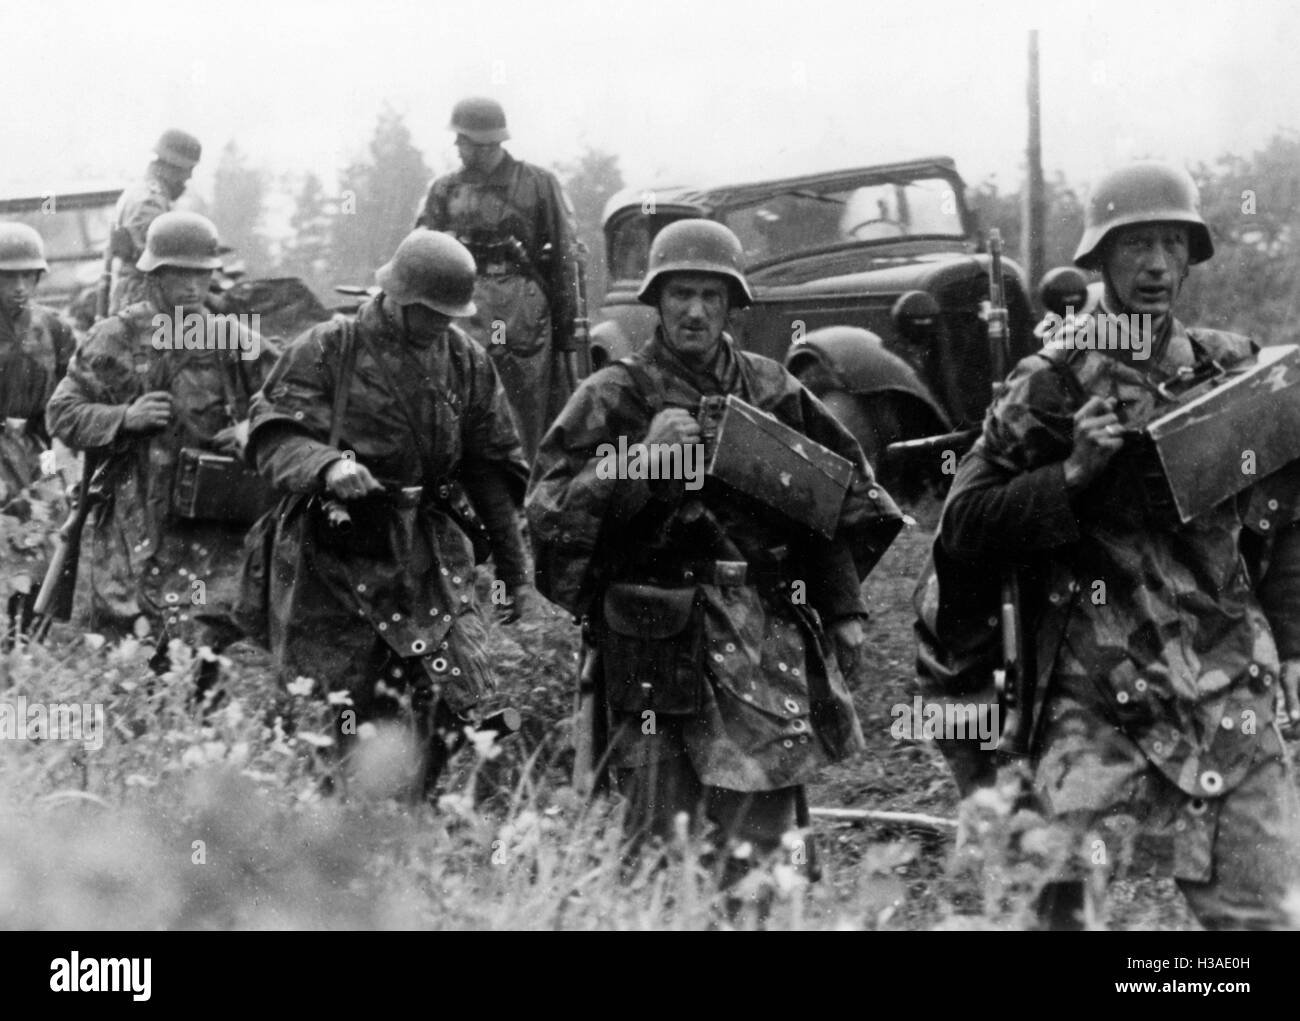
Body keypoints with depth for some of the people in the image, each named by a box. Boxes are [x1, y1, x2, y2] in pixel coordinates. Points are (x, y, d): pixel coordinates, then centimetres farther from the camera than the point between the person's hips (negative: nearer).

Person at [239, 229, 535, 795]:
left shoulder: (467, 362, 10)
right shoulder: (323, 351, -3)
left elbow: (491, 471, 16)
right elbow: (273, 436, -11)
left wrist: (517, 574, 16)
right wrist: (327, 465, -33)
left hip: (429, 557, 3)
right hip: (330, 559, -3)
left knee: (464, 701, -12)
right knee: (333, 725, 2)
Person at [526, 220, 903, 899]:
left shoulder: (774, 392, 13)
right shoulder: (614, 398, 1)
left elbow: (838, 494, 23)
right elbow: (548, 513, -8)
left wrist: (844, 607, 18)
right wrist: (641, 456, -18)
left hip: (772, 652, 4)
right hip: (664, 653, -4)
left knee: (758, 849, 5)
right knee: (664, 850, -7)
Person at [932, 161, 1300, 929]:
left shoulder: (1235, 372, 11)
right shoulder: (1055, 384, 0)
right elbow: (963, 528, -2)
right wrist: (1071, 476, -14)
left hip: (1227, 693, 3)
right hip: (1094, 699, -3)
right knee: (1063, 897, -16)